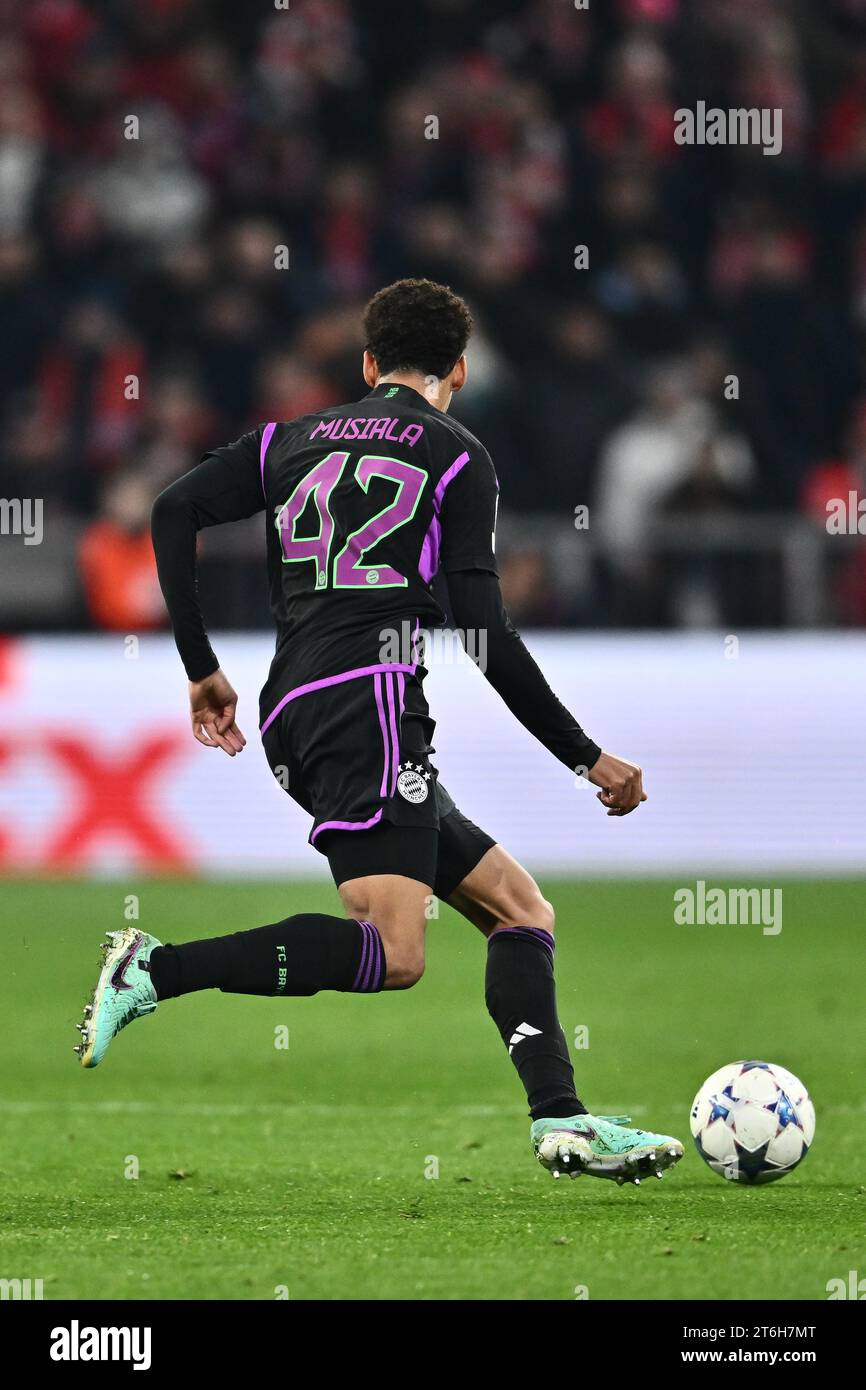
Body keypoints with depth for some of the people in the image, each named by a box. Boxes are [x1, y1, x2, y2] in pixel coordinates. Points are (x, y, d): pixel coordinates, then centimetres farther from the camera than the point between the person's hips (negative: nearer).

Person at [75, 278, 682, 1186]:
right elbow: (486, 634, -3)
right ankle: (155, 971, -27)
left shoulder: (294, 440, 21)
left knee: (518, 907, 11)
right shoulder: (455, 455, 6)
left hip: (292, 717, 8)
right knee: (391, 955, -19)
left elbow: (175, 509, 7)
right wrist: (589, 760, 3)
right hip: (370, 702, -8)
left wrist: (202, 668, 13)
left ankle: (562, 1122, -2)